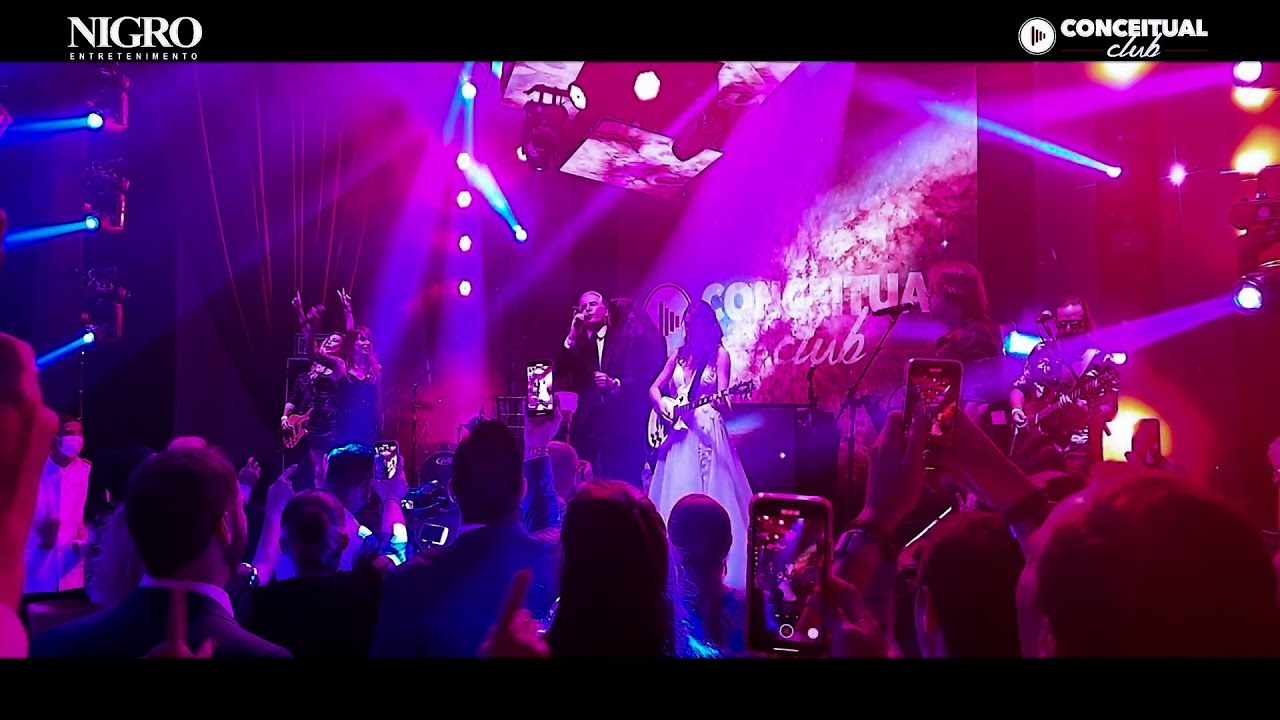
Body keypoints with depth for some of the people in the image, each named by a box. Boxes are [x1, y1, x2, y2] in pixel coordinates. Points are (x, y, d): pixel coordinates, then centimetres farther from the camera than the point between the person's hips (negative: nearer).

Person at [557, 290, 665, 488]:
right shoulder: (578, 343, 17)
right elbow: (561, 372, 4)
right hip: (587, 426, 3)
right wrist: (572, 337, -1)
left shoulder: (625, 338, 6)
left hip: (621, 426, -3)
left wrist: (615, 384, -20)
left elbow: (641, 377, -2)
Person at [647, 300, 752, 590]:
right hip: (678, 431, 5)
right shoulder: (679, 355, 13)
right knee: (674, 495, 6)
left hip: (706, 431, -5)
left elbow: (721, 398, -8)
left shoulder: (720, 354, -1)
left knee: (709, 497, -7)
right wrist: (662, 404, -4)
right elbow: (654, 388, 16)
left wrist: (721, 401, -31)